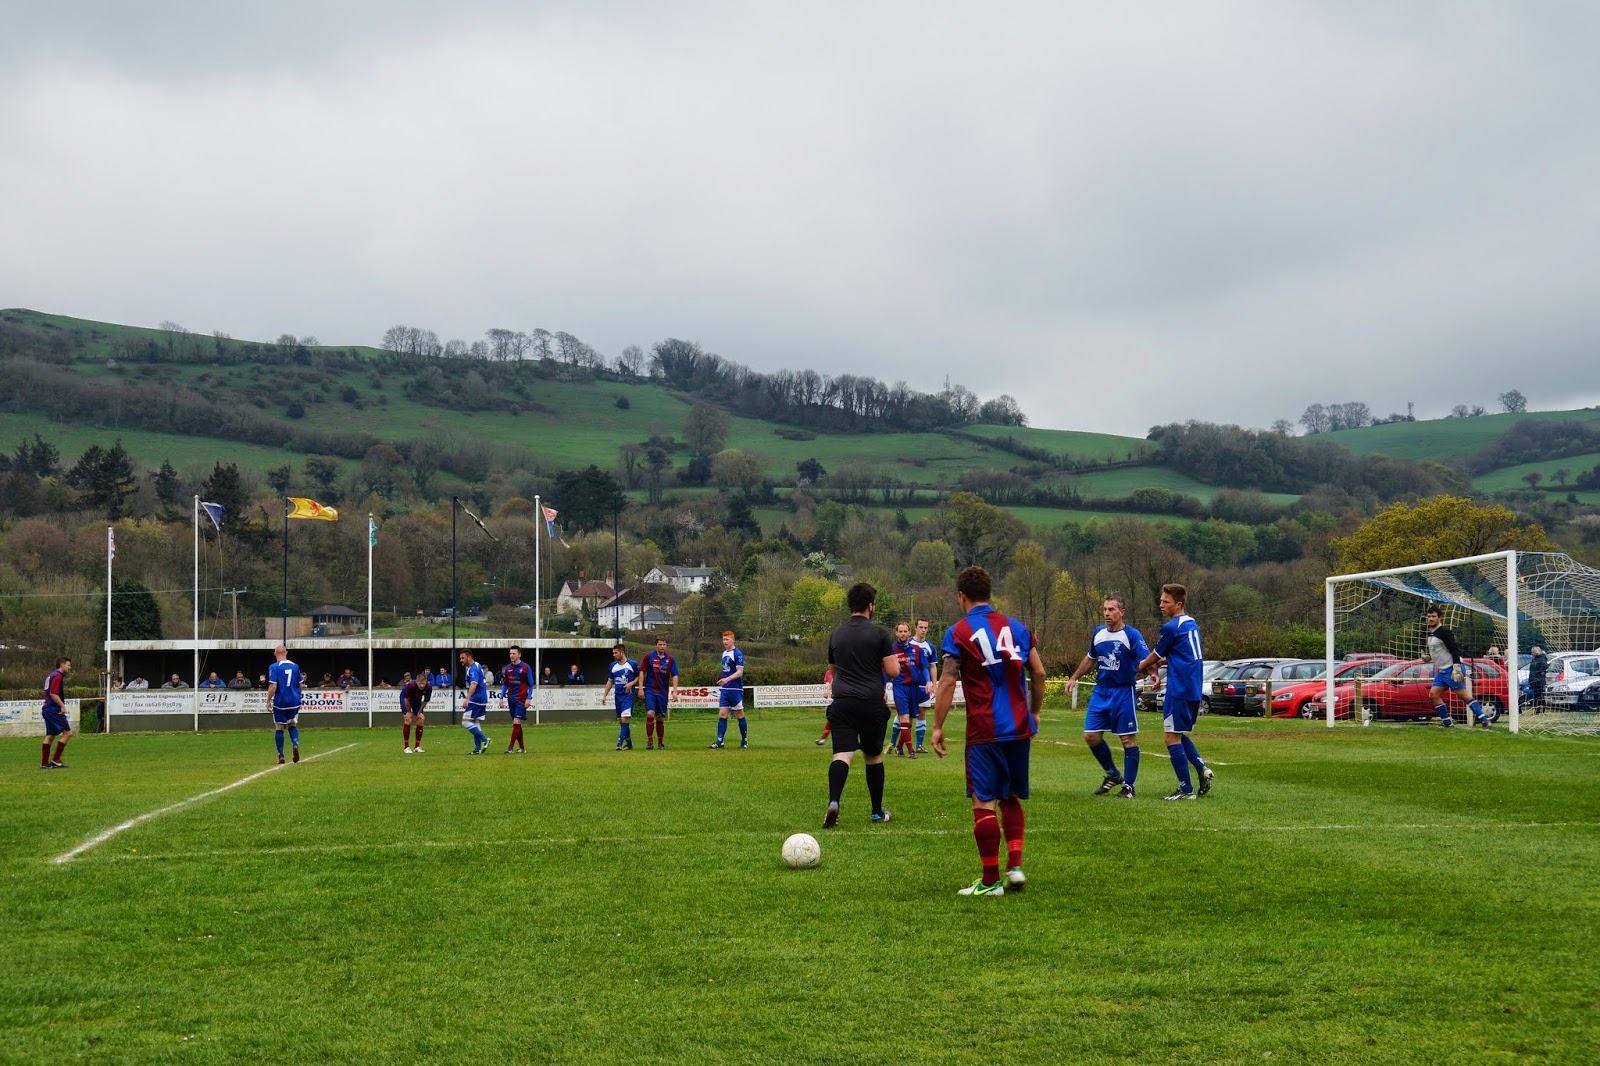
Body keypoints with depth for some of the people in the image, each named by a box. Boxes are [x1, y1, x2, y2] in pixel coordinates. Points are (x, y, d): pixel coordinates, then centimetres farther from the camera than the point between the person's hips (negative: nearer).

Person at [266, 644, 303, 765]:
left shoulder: (274, 667, -9)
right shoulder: (295, 666, 4)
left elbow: (273, 686, -15)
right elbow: (300, 684, 9)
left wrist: (268, 700, -6)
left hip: (280, 702, -3)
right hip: (294, 702, 3)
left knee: (279, 728, 7)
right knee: (292, 725, 16)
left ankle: (281, 756, 7)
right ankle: (295, 744, -12)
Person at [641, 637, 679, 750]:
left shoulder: (670, 659, 3)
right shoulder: (649, 657, 0)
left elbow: (674, 676, 3)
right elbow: (642, 672, 4)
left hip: (663, 692, 2)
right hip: (650, 690, -2)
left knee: (660, 718, 6)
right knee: (650, 714, -17)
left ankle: (660, 743, 17)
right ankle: (650, 740, -7)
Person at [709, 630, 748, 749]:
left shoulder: (737, 654, -11)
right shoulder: (724, 653, 14)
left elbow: (739, 672, -17)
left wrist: (727, 679, -29)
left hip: (735, 690, -7)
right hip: (724, 689, 7)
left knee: (739, 715, 2)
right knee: (722, 715, 0)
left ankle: (744, 741, 12)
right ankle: (719, 741, -2)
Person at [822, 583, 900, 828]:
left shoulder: (835, 635, 11)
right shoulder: (878, 634, -3)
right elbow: (893, 670, -4)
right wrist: (892, 657, 17)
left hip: (842, 703, 2)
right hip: (873, 704, -2)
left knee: (842, 754, -9)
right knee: (873, 756, 14)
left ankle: (833, 801, -34)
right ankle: (877, 812, 23)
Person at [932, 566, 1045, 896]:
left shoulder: (958, 633, -5)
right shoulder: (1015, 627, 9)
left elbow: (948, 683, -11)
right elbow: (1038, 673, 9)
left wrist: (937, 727, -5)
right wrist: (1034, 713, 21)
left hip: (985, 732, -5)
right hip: (1020, 727, 5)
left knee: (984, 802, 0)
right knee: (1011, 798, 18)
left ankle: (991, 880, 2)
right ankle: (1015, 865, 7)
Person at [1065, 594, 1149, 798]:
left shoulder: (1132, 635, -11)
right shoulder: (1098, 633, 8)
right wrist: (1074, 677, 24)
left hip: (1123, 692, -6)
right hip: (1100, 691, 6)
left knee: (1128, 739, -2)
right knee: (1091, 736, 3)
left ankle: (1128, 786, 9)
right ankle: (1113, 775, 23)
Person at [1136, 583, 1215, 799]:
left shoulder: (1171, 627, -13)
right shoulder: (1192, 624, 14)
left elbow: (1155, 655, 0)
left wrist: (1140, 667, 18)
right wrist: (1160, 662, 18)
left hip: (1179, 690, -9)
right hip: (1195, 690, 9)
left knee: (1173, 738, -3)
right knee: (1180, 735, 20)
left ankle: (1186, 789, -3)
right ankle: (1201, 767, 1)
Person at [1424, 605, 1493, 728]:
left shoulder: (1444, 631, -13)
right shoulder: (1430, 633, 15)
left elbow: (1455, 649, -18)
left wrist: (1456, 668, -24)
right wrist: (1428, 656, 9)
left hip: (1451, 669, -9)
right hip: (1441, 671, 9)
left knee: (1463, 694, -12)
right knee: (1433, 694, 0)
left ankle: (1483, 719, -9)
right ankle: (1447, 722, 6)